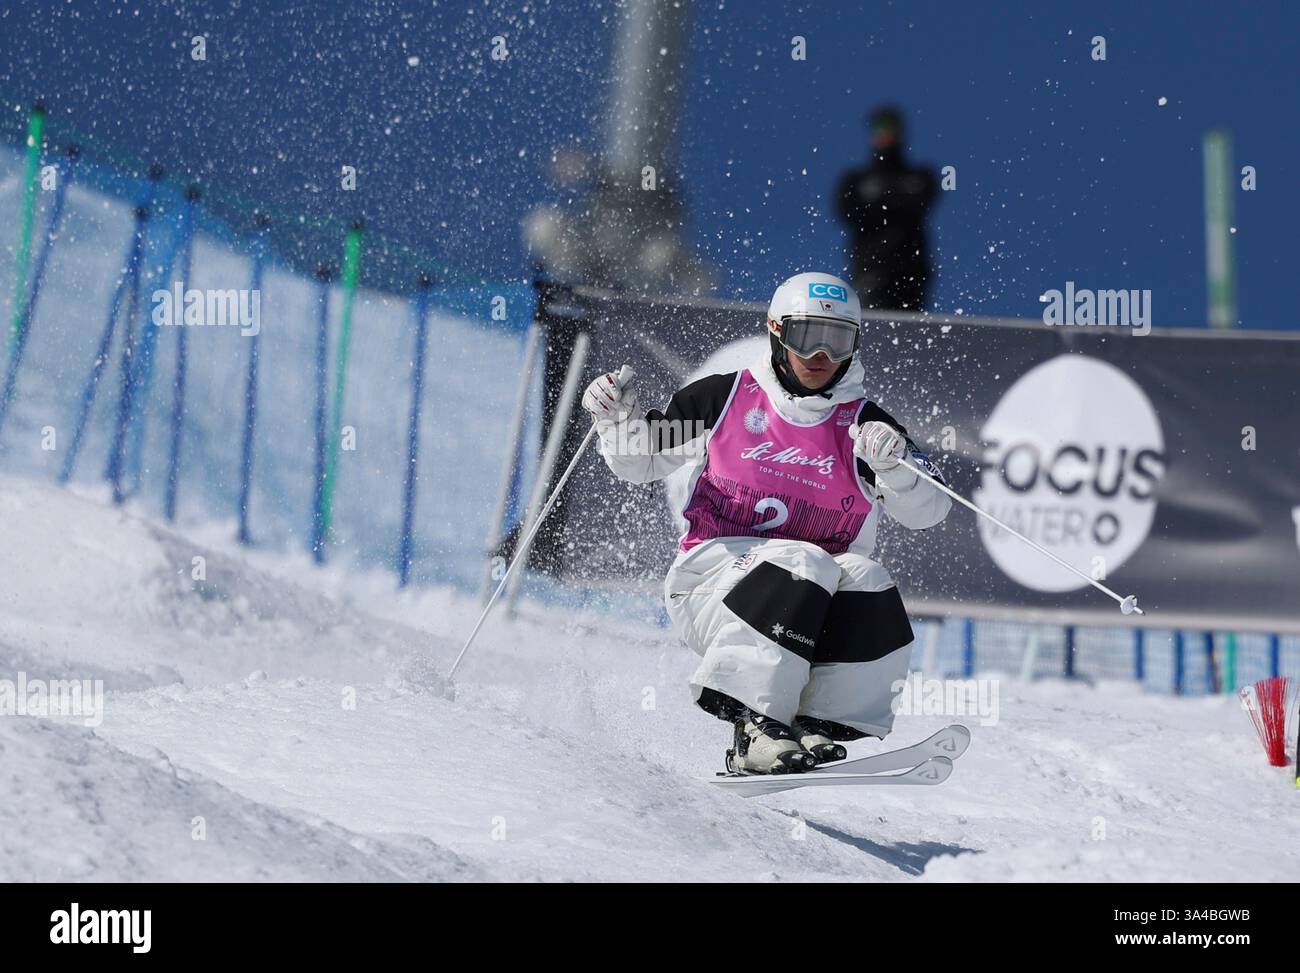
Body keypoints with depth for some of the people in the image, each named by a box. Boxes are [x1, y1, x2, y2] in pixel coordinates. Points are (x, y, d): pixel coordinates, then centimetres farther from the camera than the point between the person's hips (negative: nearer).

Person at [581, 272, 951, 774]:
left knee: (869, 584, -27)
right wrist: (617, 418, -8)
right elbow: (641, 459, 13)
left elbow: (927, 511, -5)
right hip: (711, 574, -2)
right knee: (803, 564, -32)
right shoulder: (726, 398, 2)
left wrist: (894, 464, -25)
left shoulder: (863, 425, 4)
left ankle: (819, 728, -26)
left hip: (818, 605, 2)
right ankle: (752, 725, -37)